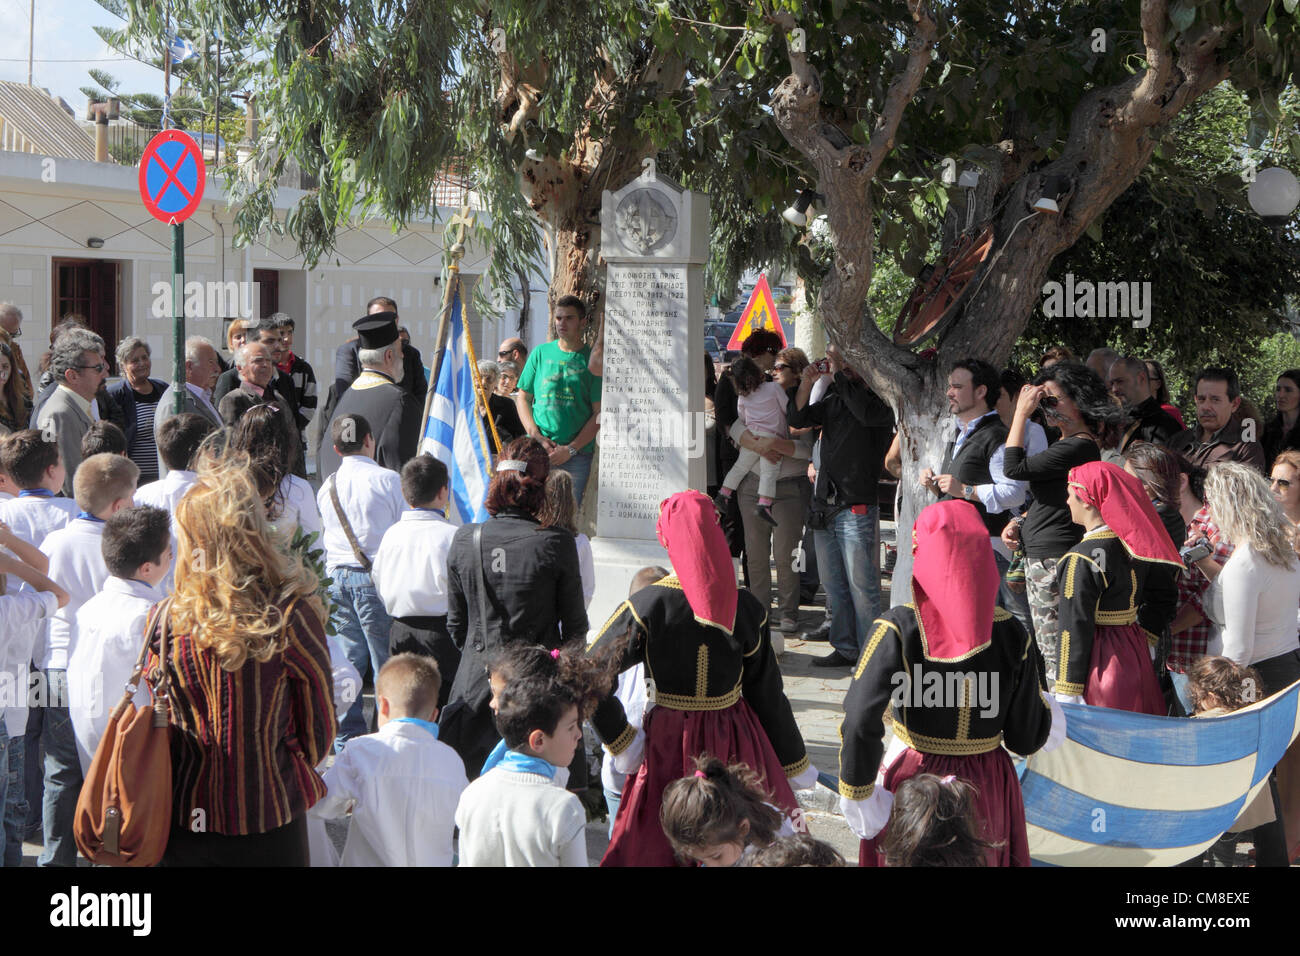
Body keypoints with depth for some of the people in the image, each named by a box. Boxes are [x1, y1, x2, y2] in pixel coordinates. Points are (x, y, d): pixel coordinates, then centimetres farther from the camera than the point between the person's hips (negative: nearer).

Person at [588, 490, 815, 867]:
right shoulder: (745, 608, -9)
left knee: (651, 849, 12)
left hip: (669, 743, -1)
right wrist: (796, 763, 9)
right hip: (737, 741, 1)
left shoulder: (647, 606, -14)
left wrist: (621, 742, -6)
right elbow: (768, 694, -2)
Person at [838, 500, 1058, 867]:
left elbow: (860, 723, -24)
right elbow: (1026, 739, -4)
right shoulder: (1011, 634, -9)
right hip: (987, 790, 2)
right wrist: (1047, 711, 17)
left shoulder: (897, 629, -17)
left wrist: (856, 793, -12)